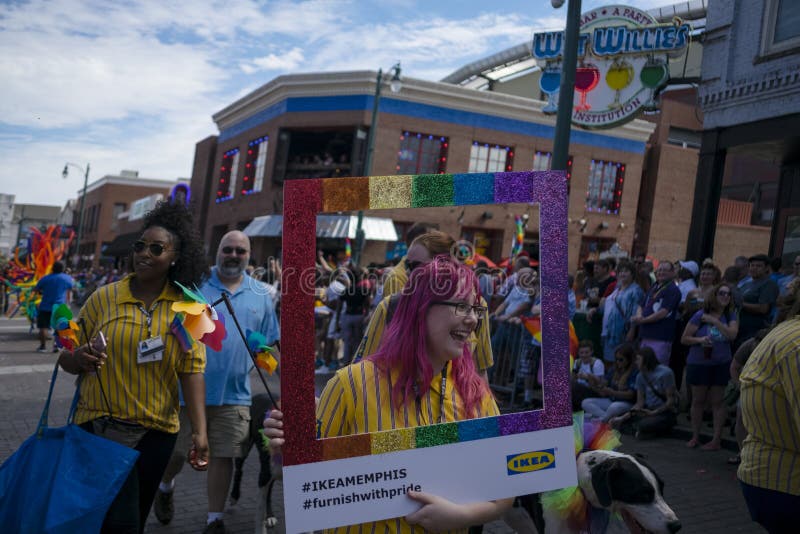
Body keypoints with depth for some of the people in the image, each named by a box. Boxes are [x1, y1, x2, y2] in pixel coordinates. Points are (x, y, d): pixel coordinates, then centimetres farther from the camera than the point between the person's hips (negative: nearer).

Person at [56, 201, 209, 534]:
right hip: (102, 425, -2)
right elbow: (65, 359, 2)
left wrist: (199, 430, -15)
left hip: (158, 431, 2)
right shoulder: (104, 297, -3)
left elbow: (192, 368, -7)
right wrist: (78, 359, -21)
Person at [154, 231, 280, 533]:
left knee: (223, 456, 5)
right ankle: (165, 489, 43)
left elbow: (267, 343, 13)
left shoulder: (261, 294, 7)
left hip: (234, 394, 1)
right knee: (176, 450, 12)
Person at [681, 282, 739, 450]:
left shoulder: (731, 316, 0)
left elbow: (732, 335, -16)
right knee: (698, 400, 9)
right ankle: (695, 437, 21)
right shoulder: (700, 315, -7)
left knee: (717, 401, 3)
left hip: (721, 365, 1)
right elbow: (684, 338, -6)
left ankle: (717, 439, 11)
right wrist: (700, 339, -23)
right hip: (698, 363, -1)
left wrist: (715, 321, -20)